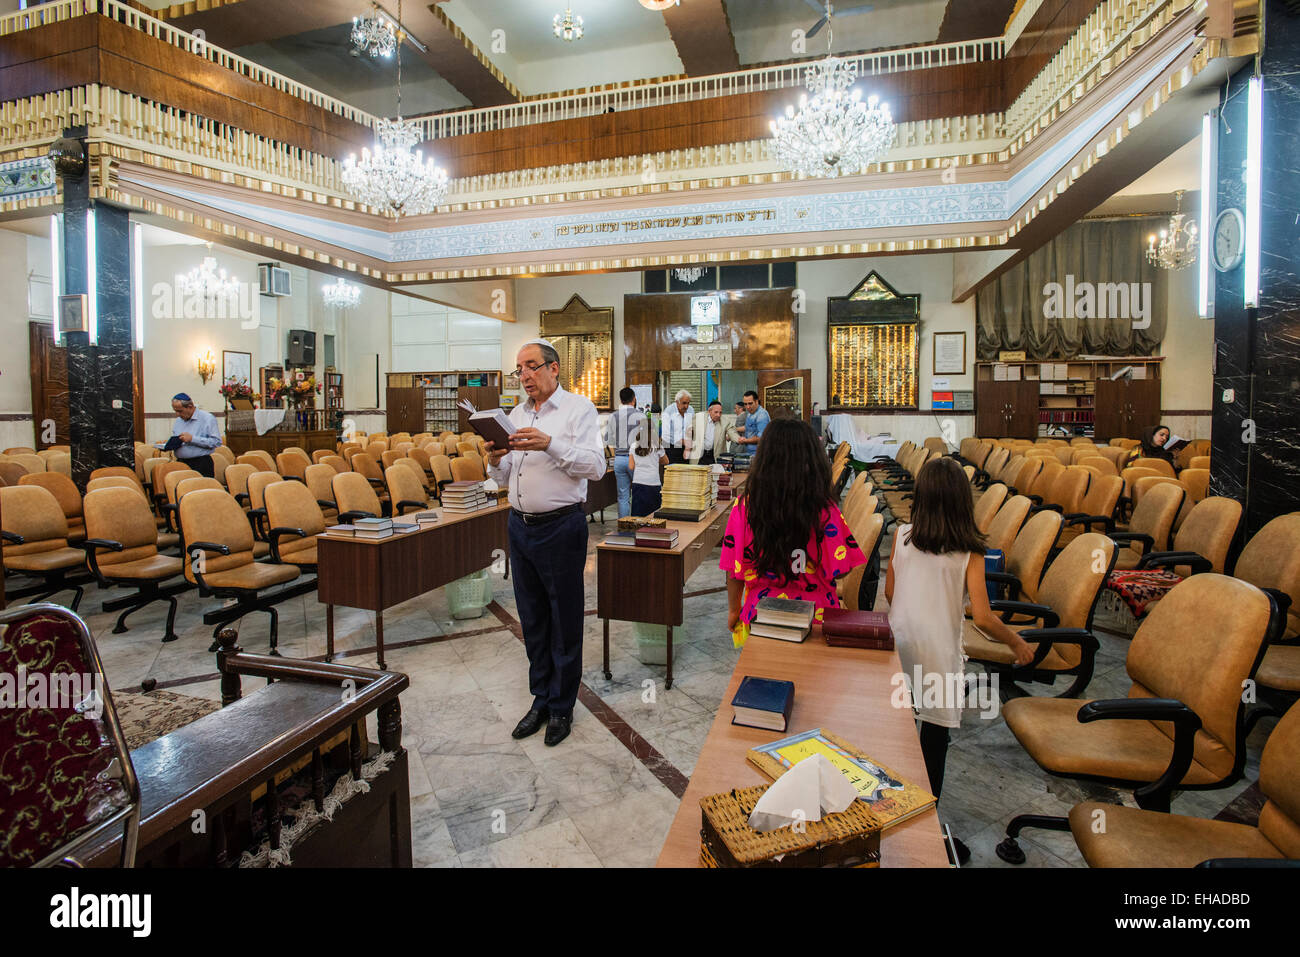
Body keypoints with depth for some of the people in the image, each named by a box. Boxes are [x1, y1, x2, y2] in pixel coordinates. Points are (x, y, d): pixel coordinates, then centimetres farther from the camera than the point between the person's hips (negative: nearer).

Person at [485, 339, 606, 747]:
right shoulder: (517, 414, 14)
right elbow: (505, 478, 16)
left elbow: (596, 466, -18)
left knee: (564, 621, 5)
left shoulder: (578, 408, -5)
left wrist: (550, 445, -29)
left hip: (560, 526, -6)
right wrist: (495, 460, -6)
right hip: (520, 526, 7)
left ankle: (561, 706, 21)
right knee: (532, 620, 15)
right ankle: (541, 698, 31)